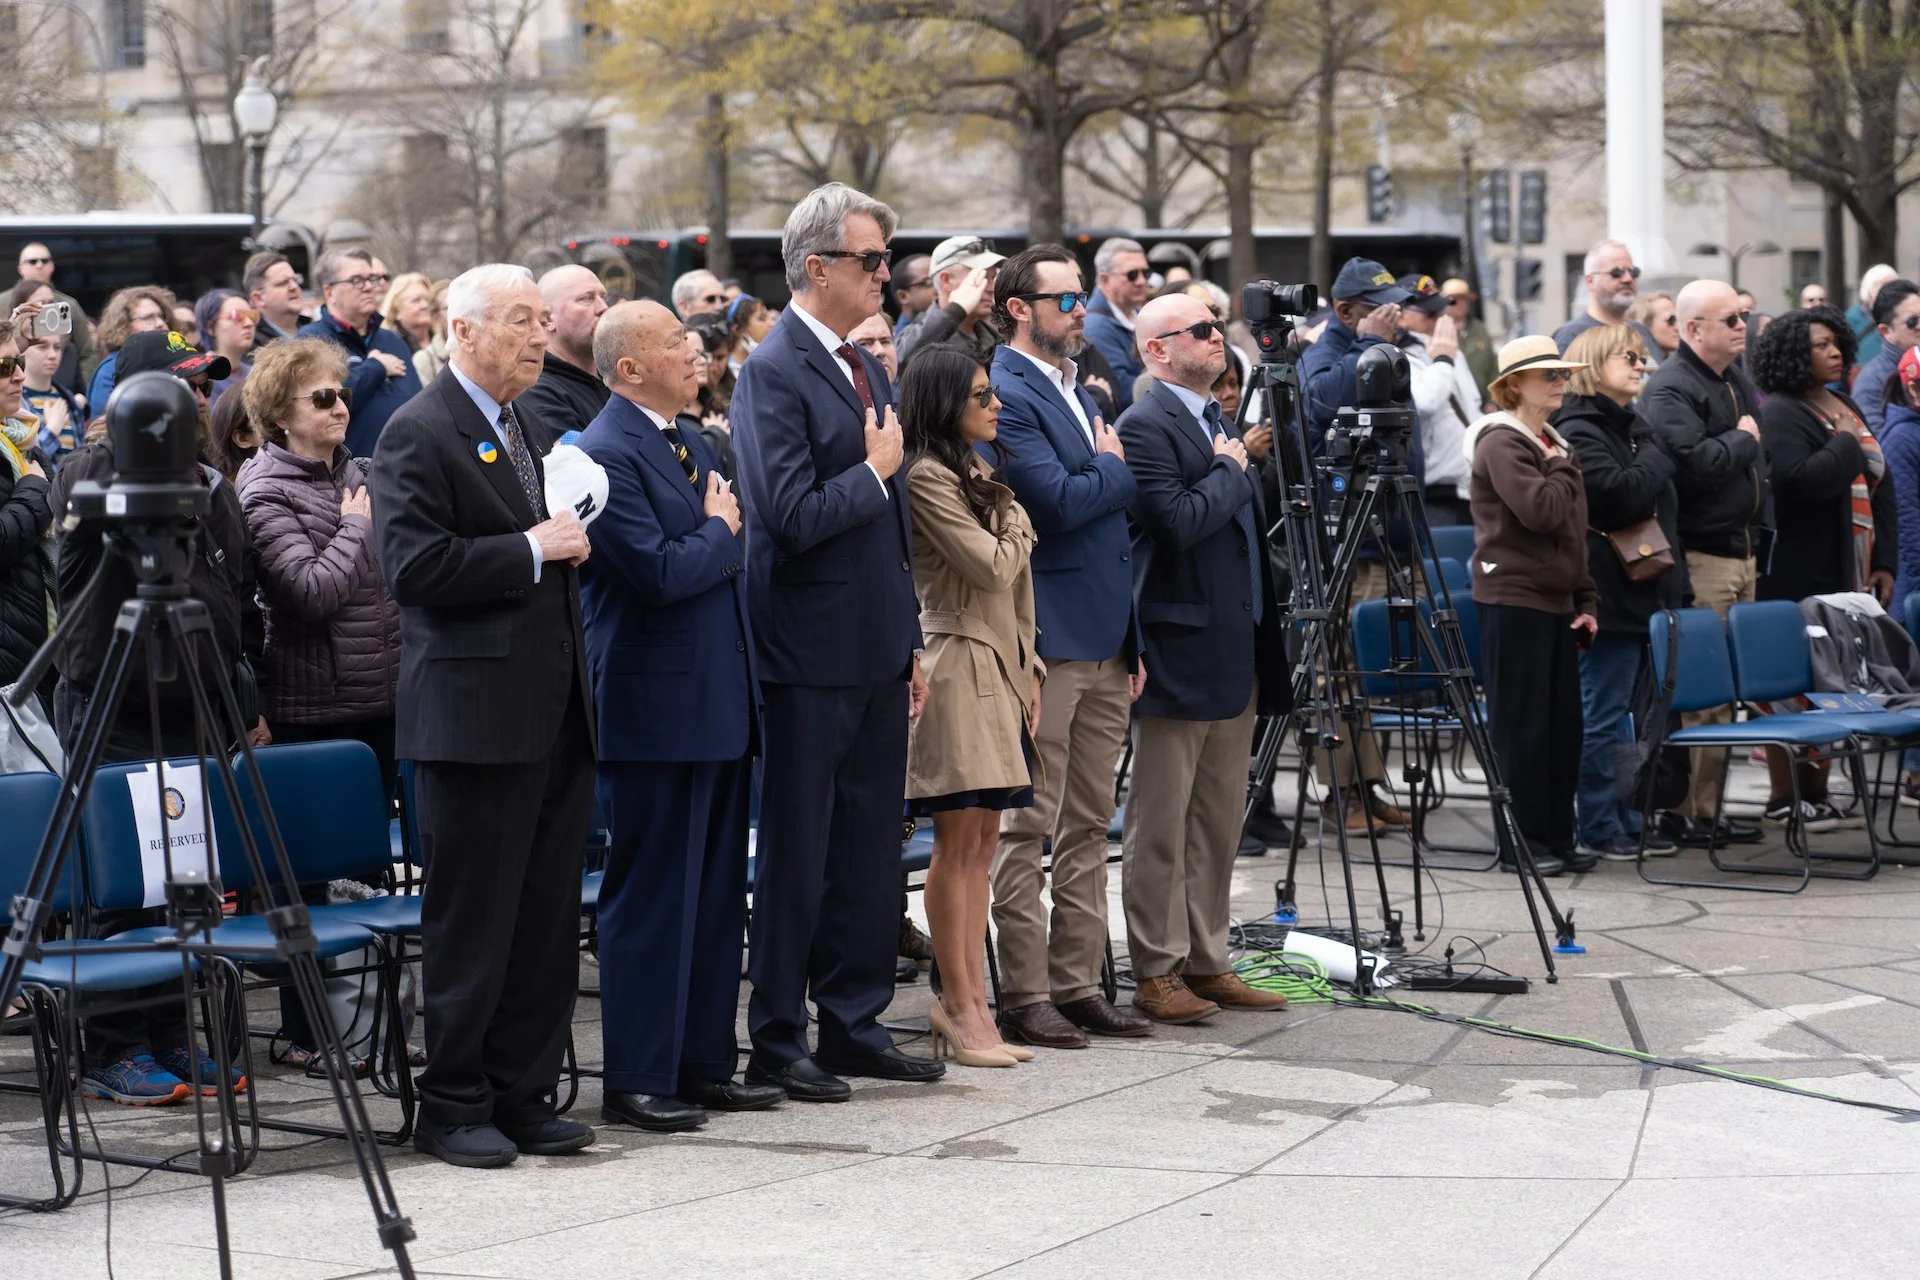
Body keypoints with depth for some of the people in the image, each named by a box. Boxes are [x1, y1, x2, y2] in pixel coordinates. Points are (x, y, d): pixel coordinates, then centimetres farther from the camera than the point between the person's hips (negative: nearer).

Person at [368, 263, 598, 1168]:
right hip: (474, 713, -8)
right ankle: (453, 1106, 8)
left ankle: (522, 1095, 18)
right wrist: (531, 551, -17)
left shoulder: (536, 434, 18)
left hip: (554, 712, 8)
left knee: (547, 917, 10)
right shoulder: (419, 433, -9)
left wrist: (573, 543, 10)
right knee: (471, 923, -1)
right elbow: (414, 566, -19)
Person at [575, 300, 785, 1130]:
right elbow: (659, 572, -23)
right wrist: (720, 533, -7)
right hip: (657, 711, -9)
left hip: (718, 704, 9)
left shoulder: (692, 447, 16)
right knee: (651, 898, -3)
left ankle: (704, 1063, 22)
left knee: (717, 895, 13)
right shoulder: (606, 453, -14)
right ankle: (637, 1081, 4)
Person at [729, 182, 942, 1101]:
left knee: (870, 848, 13)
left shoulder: (864, 367, 14)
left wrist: (909, 643, 18)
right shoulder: (774, 372, -14)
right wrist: (875, 471, -9)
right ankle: (776, 1045, 8)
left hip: (874, 652, 8)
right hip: (811, 655, -8)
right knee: (795, 855, 0)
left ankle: (855, 1026, 22)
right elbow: (795, 516, -23)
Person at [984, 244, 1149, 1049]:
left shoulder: (1078, 391, 19)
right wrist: (1120, 467, -3)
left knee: (1089, 827, 11)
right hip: (1047, 642, -9)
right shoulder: (1008, 395, -11)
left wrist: (1133, 640, 18)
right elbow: (1057, 501, -23)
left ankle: (1077, 985, 17)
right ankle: (1024, 998, 0)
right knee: (1029, 827, -4)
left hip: (1105, 642, 9)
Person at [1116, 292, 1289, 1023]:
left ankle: (1206, 962, 20)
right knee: (1160, 822, -1)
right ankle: (1156, 972, 4)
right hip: (1180, 653, -9)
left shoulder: (1219, 422, 17)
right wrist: (1231, 471, -11)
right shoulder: (1146, 425, -12)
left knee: (1219, 819, 13)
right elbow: (1177, 521, -25)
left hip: (1235, 654, 9)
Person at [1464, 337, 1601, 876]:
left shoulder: (1555, 444, 18)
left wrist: (1586, 601, 14)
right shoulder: (1501, 442, -9)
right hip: (1514, 597, -9)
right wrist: (1563, 469, -5)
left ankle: (1556, 837, 14)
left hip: (1555, 600, 9)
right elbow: (1541, 512, -22)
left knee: (1563, 724, 8)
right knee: (1522, 724, -5)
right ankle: (1520, 843, 0)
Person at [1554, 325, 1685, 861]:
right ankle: (1600, 827, 3)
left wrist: (1676, 580, 15)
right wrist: (1655, 460, -5)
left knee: (1624, 714, 12)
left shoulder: (1636, 427, 19)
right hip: (1611, 593, -9)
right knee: (1604, 716, -3)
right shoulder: (1578, 431, -10)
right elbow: (1620, 495, -23)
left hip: (1648, 591, 9)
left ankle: (1629, 820, 17)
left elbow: (1664, 503, 24)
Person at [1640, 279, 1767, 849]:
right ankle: (1683, 811, -3)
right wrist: (1740, 440, -12)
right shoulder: (1670, 389, -13)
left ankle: (1708, 806, 18)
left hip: (1742, 550, 9)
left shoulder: (1738, 383, 17)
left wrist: (1760, 536, 21)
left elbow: (1759, 459, 28)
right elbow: (1690, 462, -29)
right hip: (1700, 556, -9)